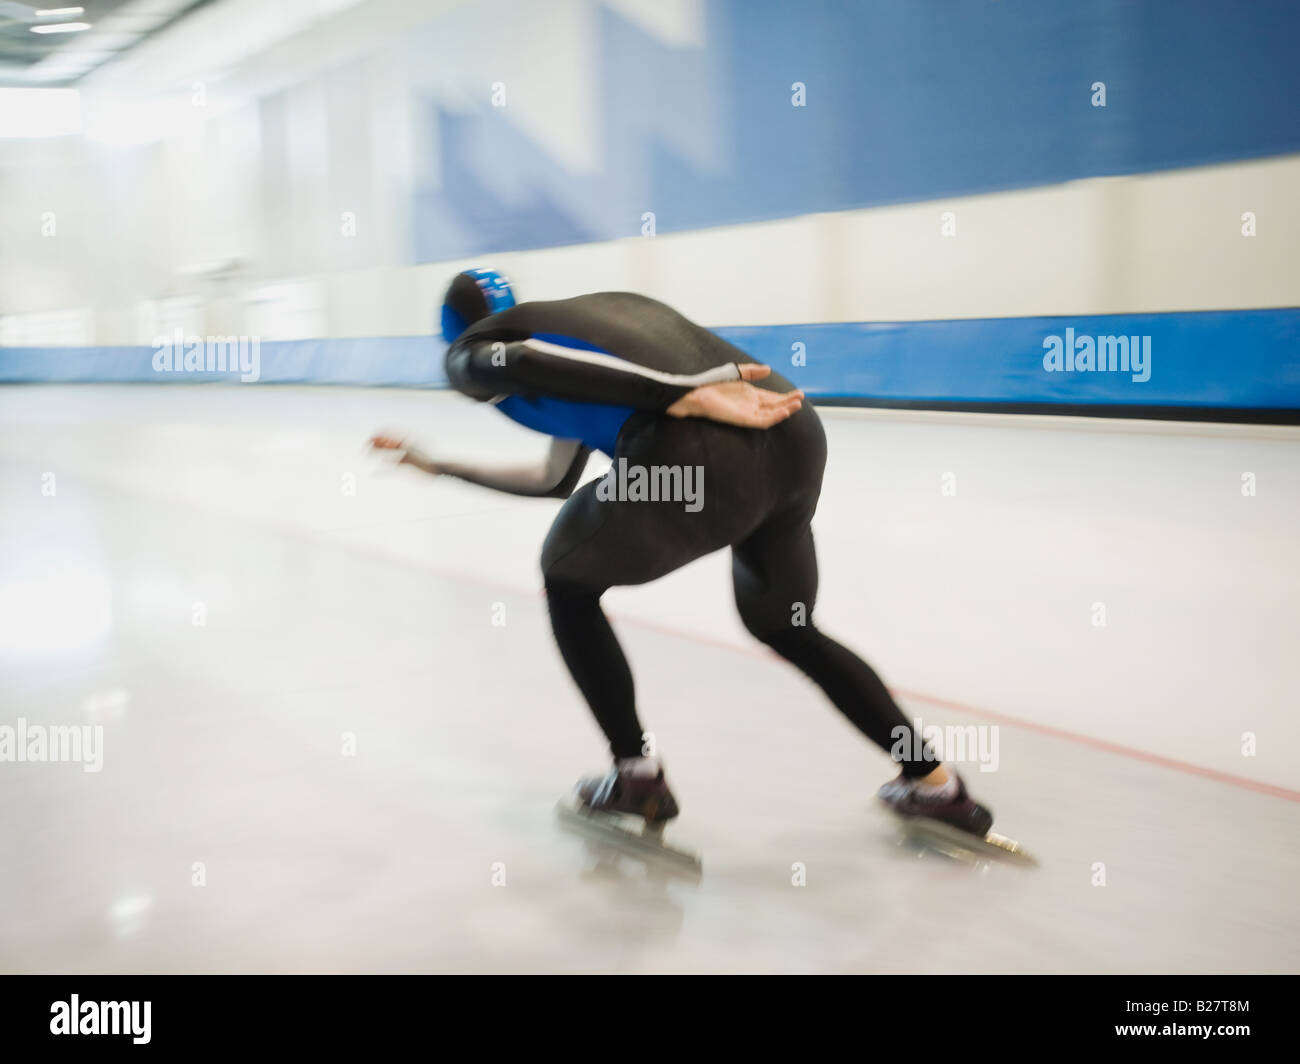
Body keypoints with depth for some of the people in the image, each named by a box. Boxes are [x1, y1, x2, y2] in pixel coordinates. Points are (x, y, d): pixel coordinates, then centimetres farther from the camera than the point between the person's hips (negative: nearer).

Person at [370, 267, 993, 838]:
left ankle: (636, 779, 28)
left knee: (567, 584, 25)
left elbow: (526, 360, -10)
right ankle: (935, 784, 34)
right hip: (796, 432, 7)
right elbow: (555, 480, 43)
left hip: (697, 461, -7)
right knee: (785, 627, 31)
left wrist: (694, 398, -15)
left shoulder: (468, 353, 18)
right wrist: (440, 466, 53)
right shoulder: (592, 310, 37)